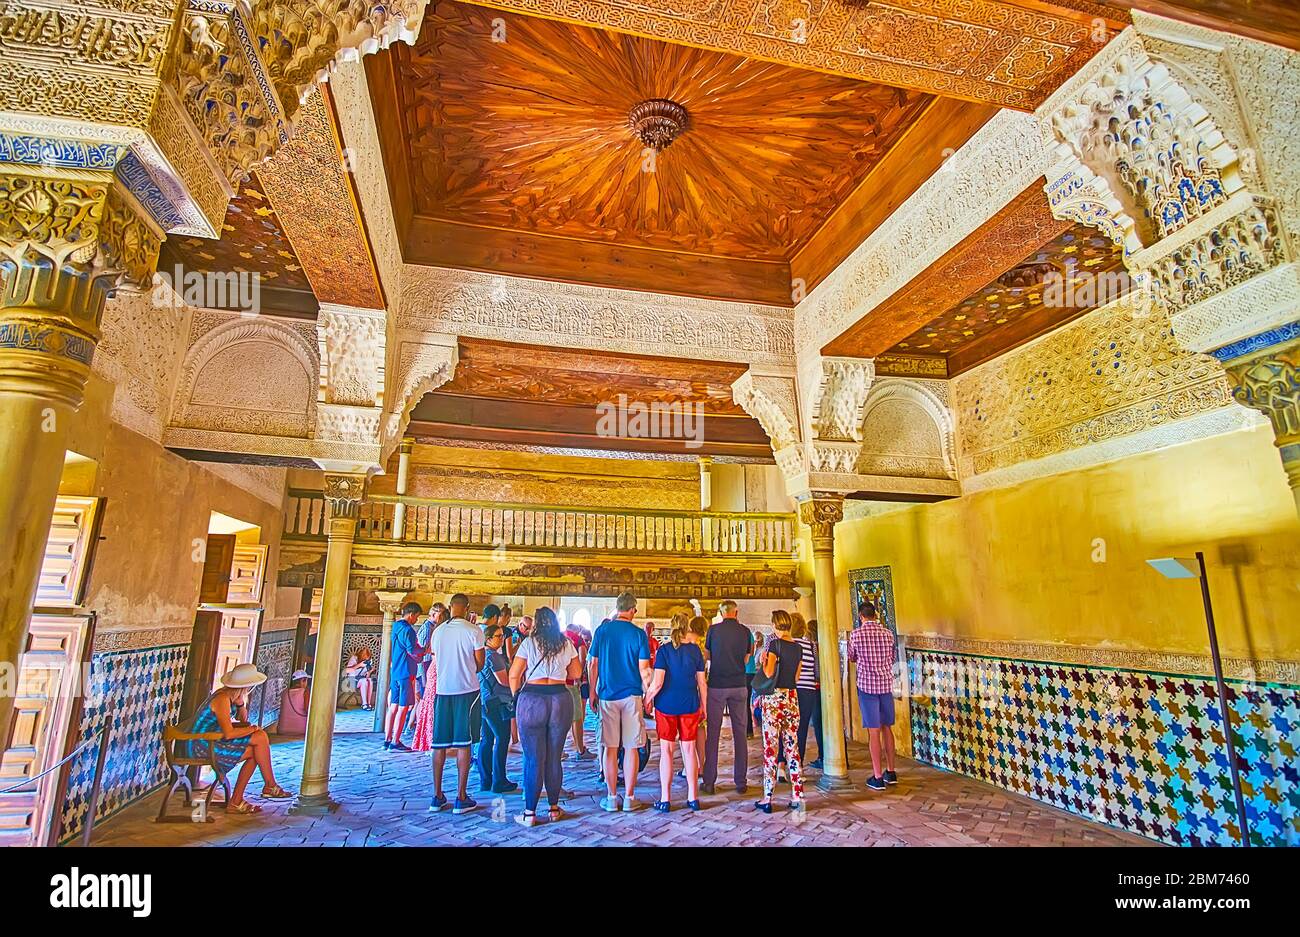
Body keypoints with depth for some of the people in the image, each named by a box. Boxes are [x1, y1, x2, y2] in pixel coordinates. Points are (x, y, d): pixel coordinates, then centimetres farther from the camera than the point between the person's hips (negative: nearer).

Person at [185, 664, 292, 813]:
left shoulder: (230, 696, 7)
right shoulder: (222, 699, -21)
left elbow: (243, 721, 15)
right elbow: (229, 733, -29)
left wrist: (241, 703, -2)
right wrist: (253, 729, -13)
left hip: (210, 742, 10)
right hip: (202, 744, -10)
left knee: (254, 752, 6)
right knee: (260, 738, -15)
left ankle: (236, 801, 9)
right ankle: (270, 786, -3)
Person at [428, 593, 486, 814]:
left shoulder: (438, 631, 5)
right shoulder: (473, 630, -8)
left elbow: (436, 660, 13)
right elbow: (480, 663, -3)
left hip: (442, 690, 4)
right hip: (466, 690, -4)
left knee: (440, 745, 11)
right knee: (463, 745, 2)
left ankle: (437, 796, 16)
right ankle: (461, 798, 5)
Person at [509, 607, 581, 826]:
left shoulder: (529, 642, -2)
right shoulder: (566, 644, 6)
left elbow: (514, 675, -3)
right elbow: (576, 673, 11)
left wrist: (516, 696, 12)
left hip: (532, 699, -2)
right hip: (560, 699, 3)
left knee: (533, 758, 3)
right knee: (555, 757, 11)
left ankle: (530, 812, 8)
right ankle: (554, 808, 20)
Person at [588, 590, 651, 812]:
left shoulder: (601, 631, 0)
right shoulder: (638, 634, -5)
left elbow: (593, 664, 3)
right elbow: (644, 669, -6)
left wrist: (592, 692, 12)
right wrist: (648, 693, 5)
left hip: (607, 695, 2)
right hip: (632, 694, -1)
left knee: (610, 748, 8)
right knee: (631, 748, 7)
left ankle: (612, 798, 14)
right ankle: (629, 798, 12)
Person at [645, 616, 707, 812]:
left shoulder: (664, 650, -7)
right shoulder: (695, 650, 0)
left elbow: (657, 683, -13)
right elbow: (701, 682, 3)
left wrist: (647, 700, 1)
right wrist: (704, 706, 13)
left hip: (666, 704, -2)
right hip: (690, 705, 2)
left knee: (666, 750, 6)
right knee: (689, 749, 11)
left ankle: (665, 799, 10)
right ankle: (693, 797, 17)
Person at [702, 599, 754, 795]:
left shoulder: (714, 630, -4)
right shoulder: (745, 631, 0)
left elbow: (707, 655, 8)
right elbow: (745, 659, 9)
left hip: (716, 686, -1)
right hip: (739, 686, 2)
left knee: (713, 734, 5)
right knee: (739, 733, 9)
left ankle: (709, 782, 8)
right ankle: (740, 782, 12)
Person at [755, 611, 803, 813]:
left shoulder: (775, 643, -10)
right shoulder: (797, 647, 8)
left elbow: (769, 673, -18)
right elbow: (796, 677, 14)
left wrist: (764, 660, 0)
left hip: (774, 698, -6)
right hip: (792, 698, 6)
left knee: (770, 747, -1)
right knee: (792, 746, 10)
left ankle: (767, 798, 2)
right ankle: (797, 796, 12)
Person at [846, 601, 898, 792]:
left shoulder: (856, 634, -9)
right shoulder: (887, 633, 2)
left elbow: (851, 658, 7)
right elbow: (892, 658, 16)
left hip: (867, 684, -4)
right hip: (886, 684, 4)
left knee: (873, 731, 0)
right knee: (887, 728, 15)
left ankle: (878, 778, 4)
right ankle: (890, 772, 24)